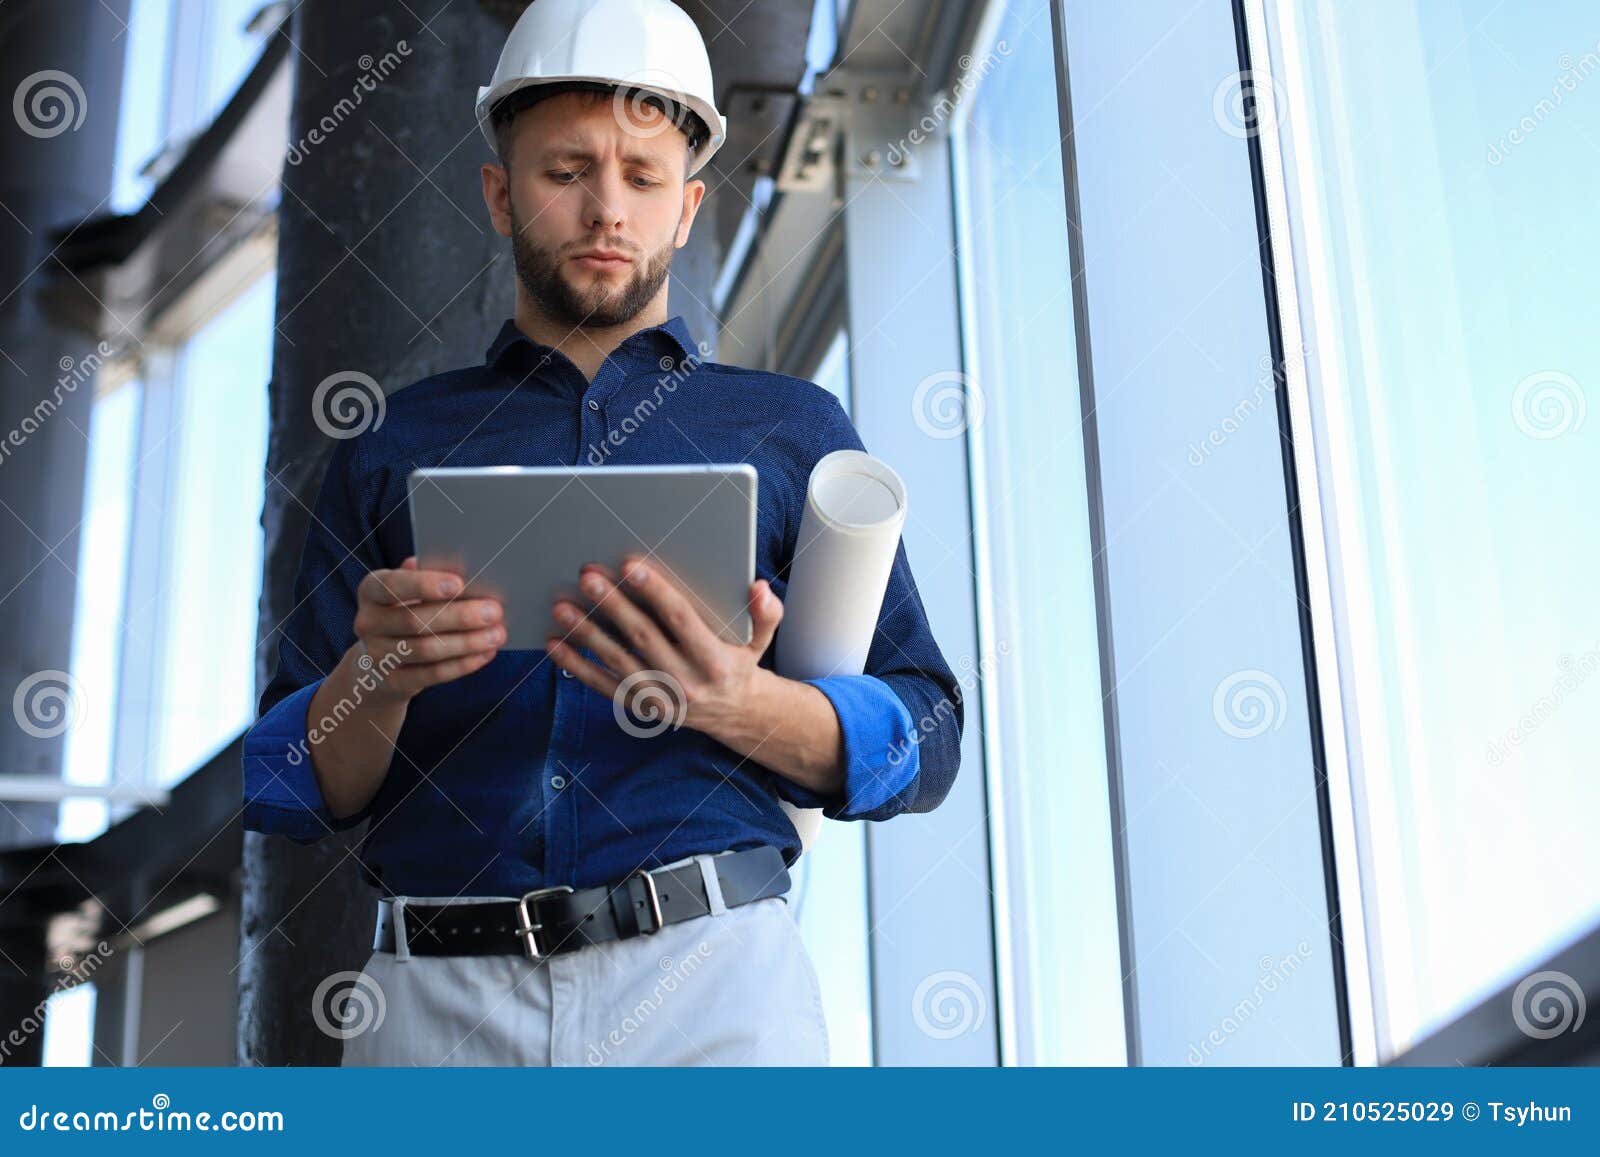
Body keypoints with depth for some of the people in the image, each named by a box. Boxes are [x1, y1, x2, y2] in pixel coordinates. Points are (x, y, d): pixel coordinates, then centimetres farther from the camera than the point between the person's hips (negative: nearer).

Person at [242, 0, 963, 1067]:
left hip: (712, 977, 0)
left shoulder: (790, 428, 14)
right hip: (443, 997, 1)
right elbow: (292, 788, 12)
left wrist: (737, 705, -12)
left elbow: (923, 743, 7)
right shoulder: (392, 446, 16)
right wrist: (374, 678, -9)